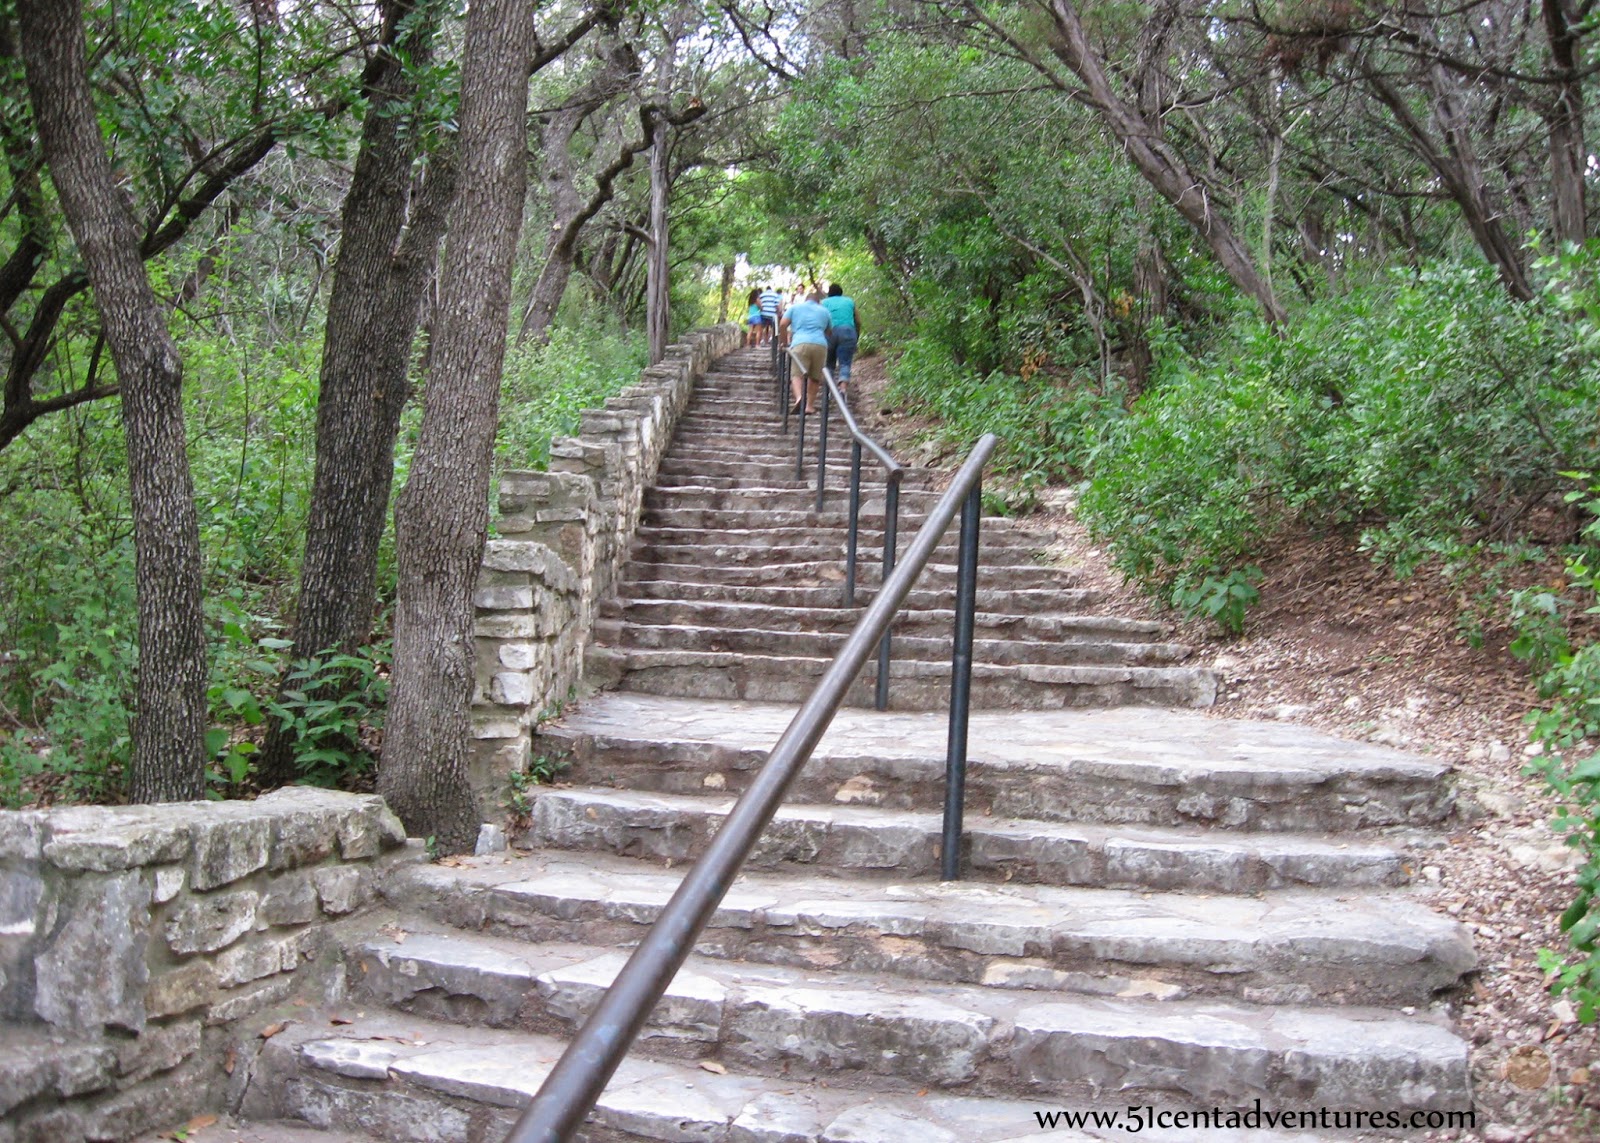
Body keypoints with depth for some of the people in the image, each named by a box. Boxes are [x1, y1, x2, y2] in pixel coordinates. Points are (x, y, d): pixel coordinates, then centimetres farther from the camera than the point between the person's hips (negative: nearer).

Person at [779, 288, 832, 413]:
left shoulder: (795, 307, 20)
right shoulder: (824, 311, 26)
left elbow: (782, 325, 10)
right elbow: (829, 331, 28)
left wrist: (783, 341, 21)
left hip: (800, 343, -2)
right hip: (820, 345, 2)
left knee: (798, 374, -7)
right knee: (814, 377, 13)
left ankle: (799, 397, -33)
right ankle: (810, 405, 9)